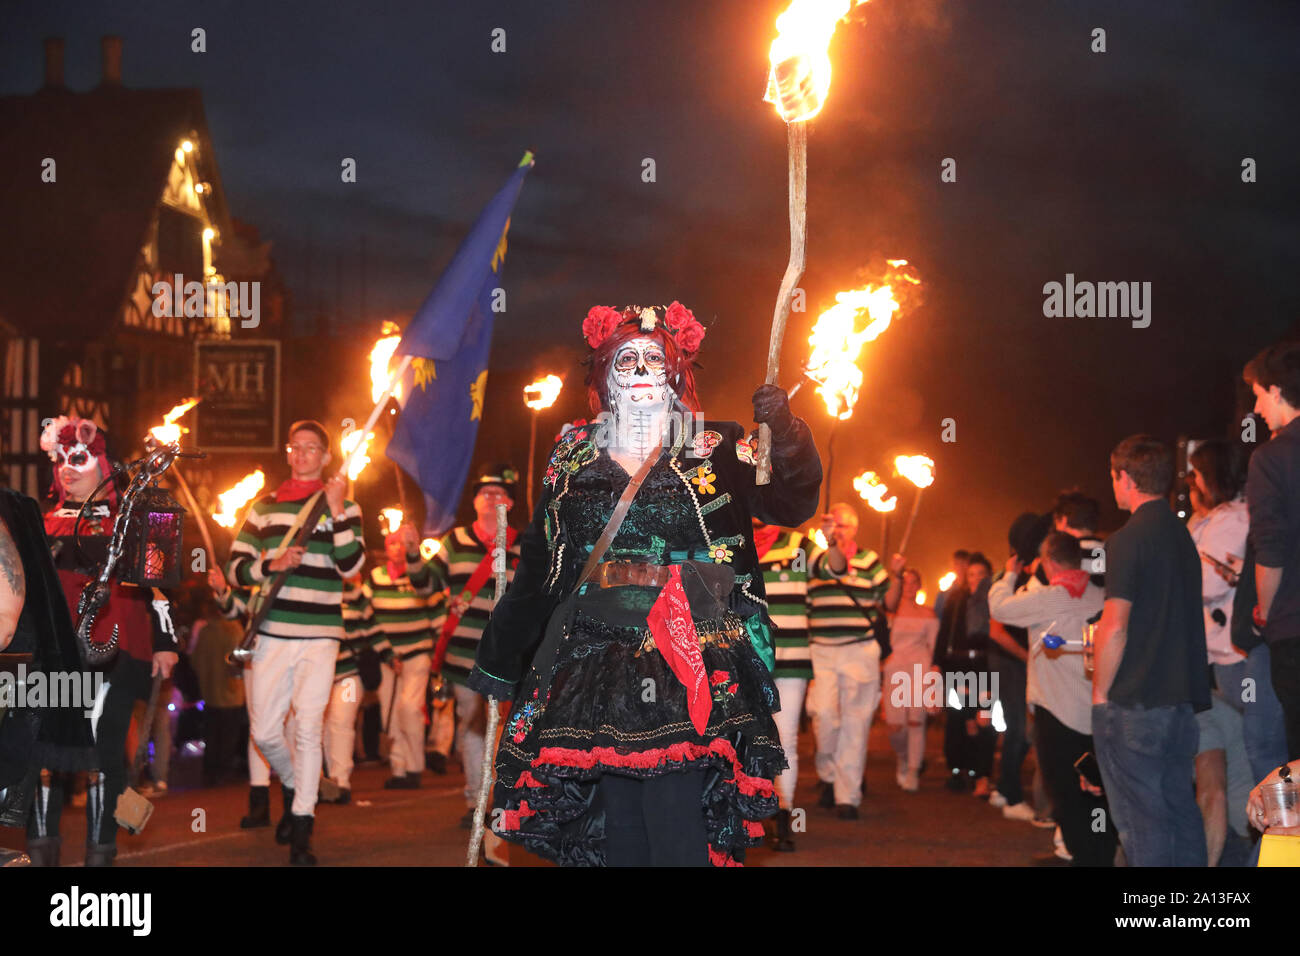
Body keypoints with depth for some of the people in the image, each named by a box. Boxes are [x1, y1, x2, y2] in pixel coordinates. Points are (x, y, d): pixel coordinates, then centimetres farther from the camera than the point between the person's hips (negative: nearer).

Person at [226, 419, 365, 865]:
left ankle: (301, 831, -5)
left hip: (320, 635, -2)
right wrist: (270, 565, -10)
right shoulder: (265, 507, 11)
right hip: (272, 633, 2)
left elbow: (351, 565, -8)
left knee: (308, 726, -10)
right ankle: (293, 784, 32)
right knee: (264, 731, 1)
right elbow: (235, 568, 9)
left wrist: (336, 511, -15)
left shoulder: (343, 507, 6)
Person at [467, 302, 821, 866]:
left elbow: (793, 503, -5)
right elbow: (537, 568, 18)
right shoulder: (573, 458, 15)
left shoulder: (715, 452, 7)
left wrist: (783, 433, -22)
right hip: (596, 659, 3)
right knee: (615, 822, 1)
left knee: (676, 824, -13)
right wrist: (498, 661, 19)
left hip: (684, 656, -3)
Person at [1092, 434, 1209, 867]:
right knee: (1180, 811, 11)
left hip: (1134, 702, -8)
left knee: (1141, 819, -4)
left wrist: (1100, 693, -8)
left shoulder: (1129, 539, -12)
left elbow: (1115, 626, -16)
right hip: (1182, 700, 8)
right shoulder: (1183, 537, 13)